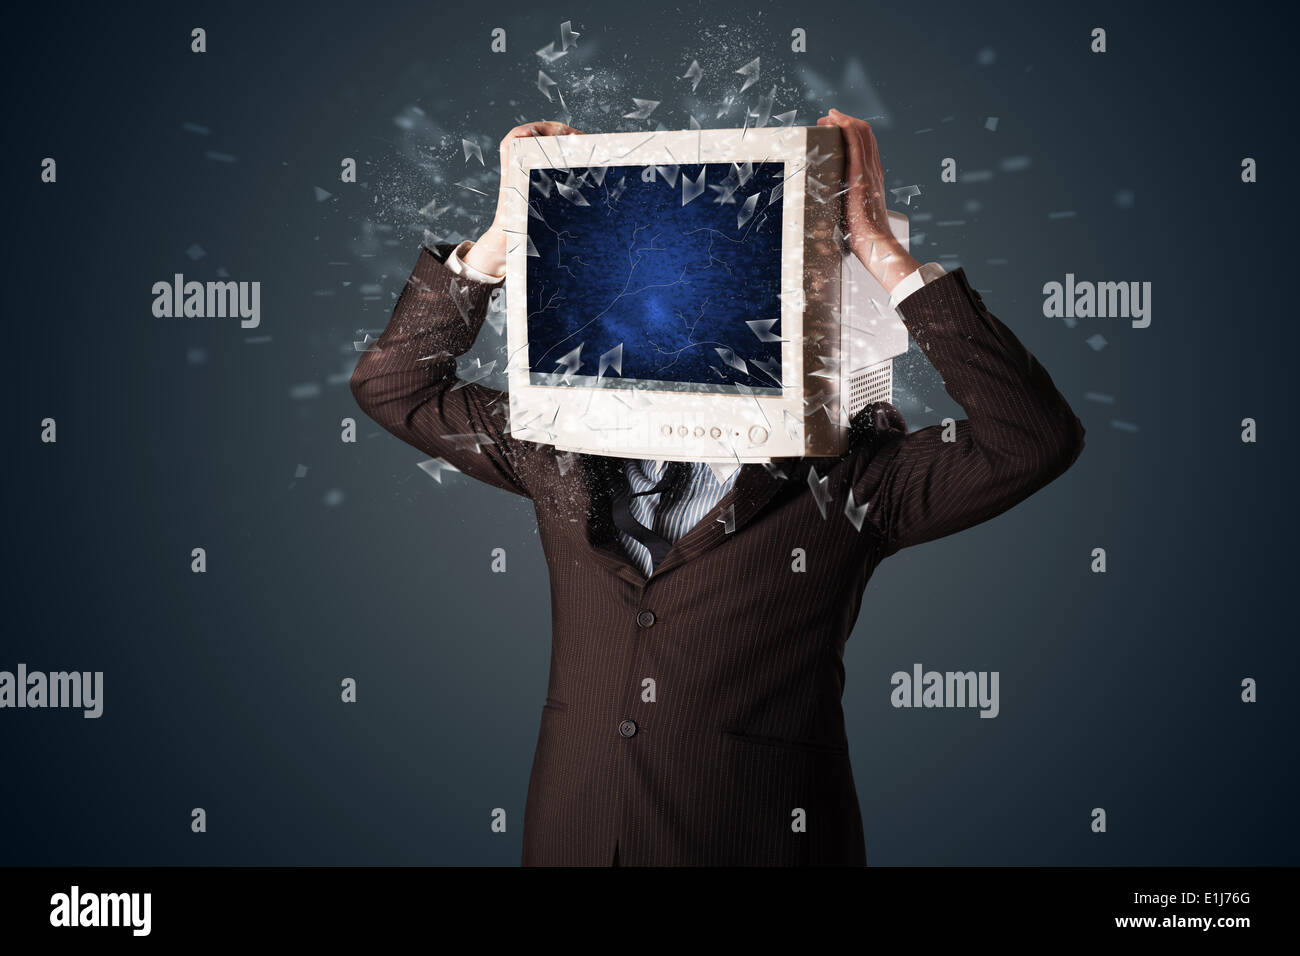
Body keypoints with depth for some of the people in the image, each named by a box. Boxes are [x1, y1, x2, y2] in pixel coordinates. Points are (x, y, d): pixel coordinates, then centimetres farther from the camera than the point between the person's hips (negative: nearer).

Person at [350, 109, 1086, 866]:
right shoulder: (564, 454, 5)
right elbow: (393, 387, 10)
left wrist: (880, 249, -18)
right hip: (573, 837, 4)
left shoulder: (845, 481, -8)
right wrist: (502, 235, -2)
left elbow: (1035, 440, -19)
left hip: (759, 839, -3)